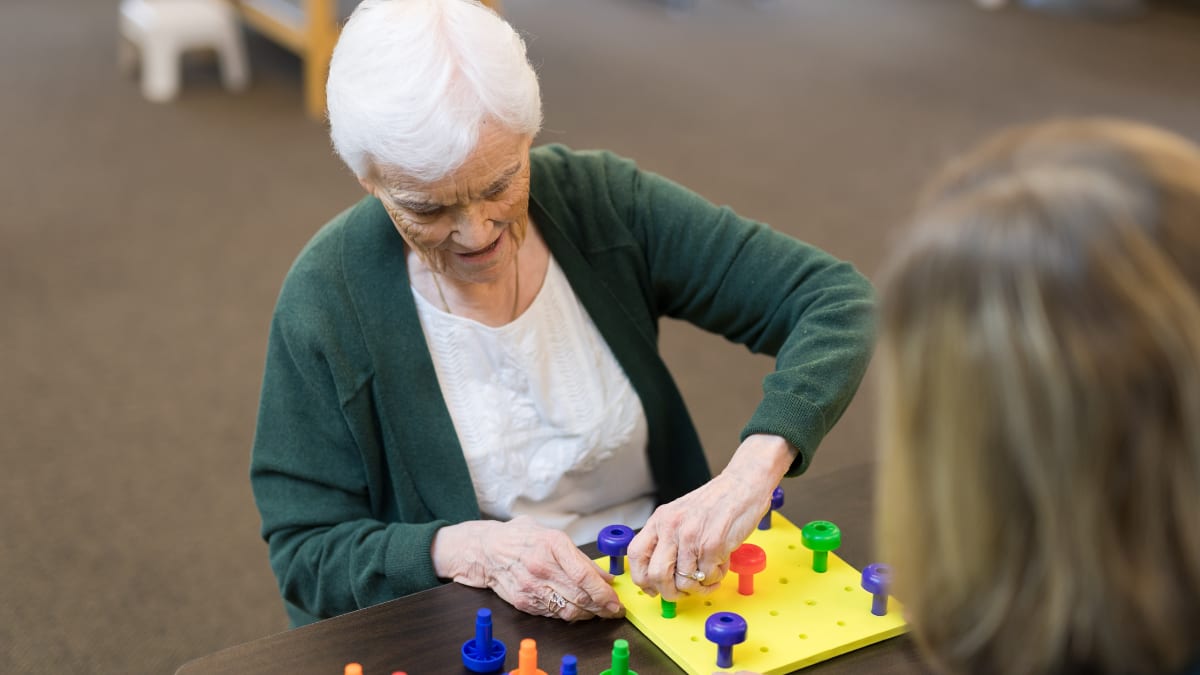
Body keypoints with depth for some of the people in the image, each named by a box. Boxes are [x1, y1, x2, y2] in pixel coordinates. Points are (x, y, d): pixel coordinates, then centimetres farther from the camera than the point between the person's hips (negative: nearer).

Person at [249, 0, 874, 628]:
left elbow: (834, 298, -12)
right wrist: (470, 548, -25)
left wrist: (754, 468, -28)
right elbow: (307, 558, -8)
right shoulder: (326, 298, -14)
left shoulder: (601, 200, -10)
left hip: (666, 593, 2)